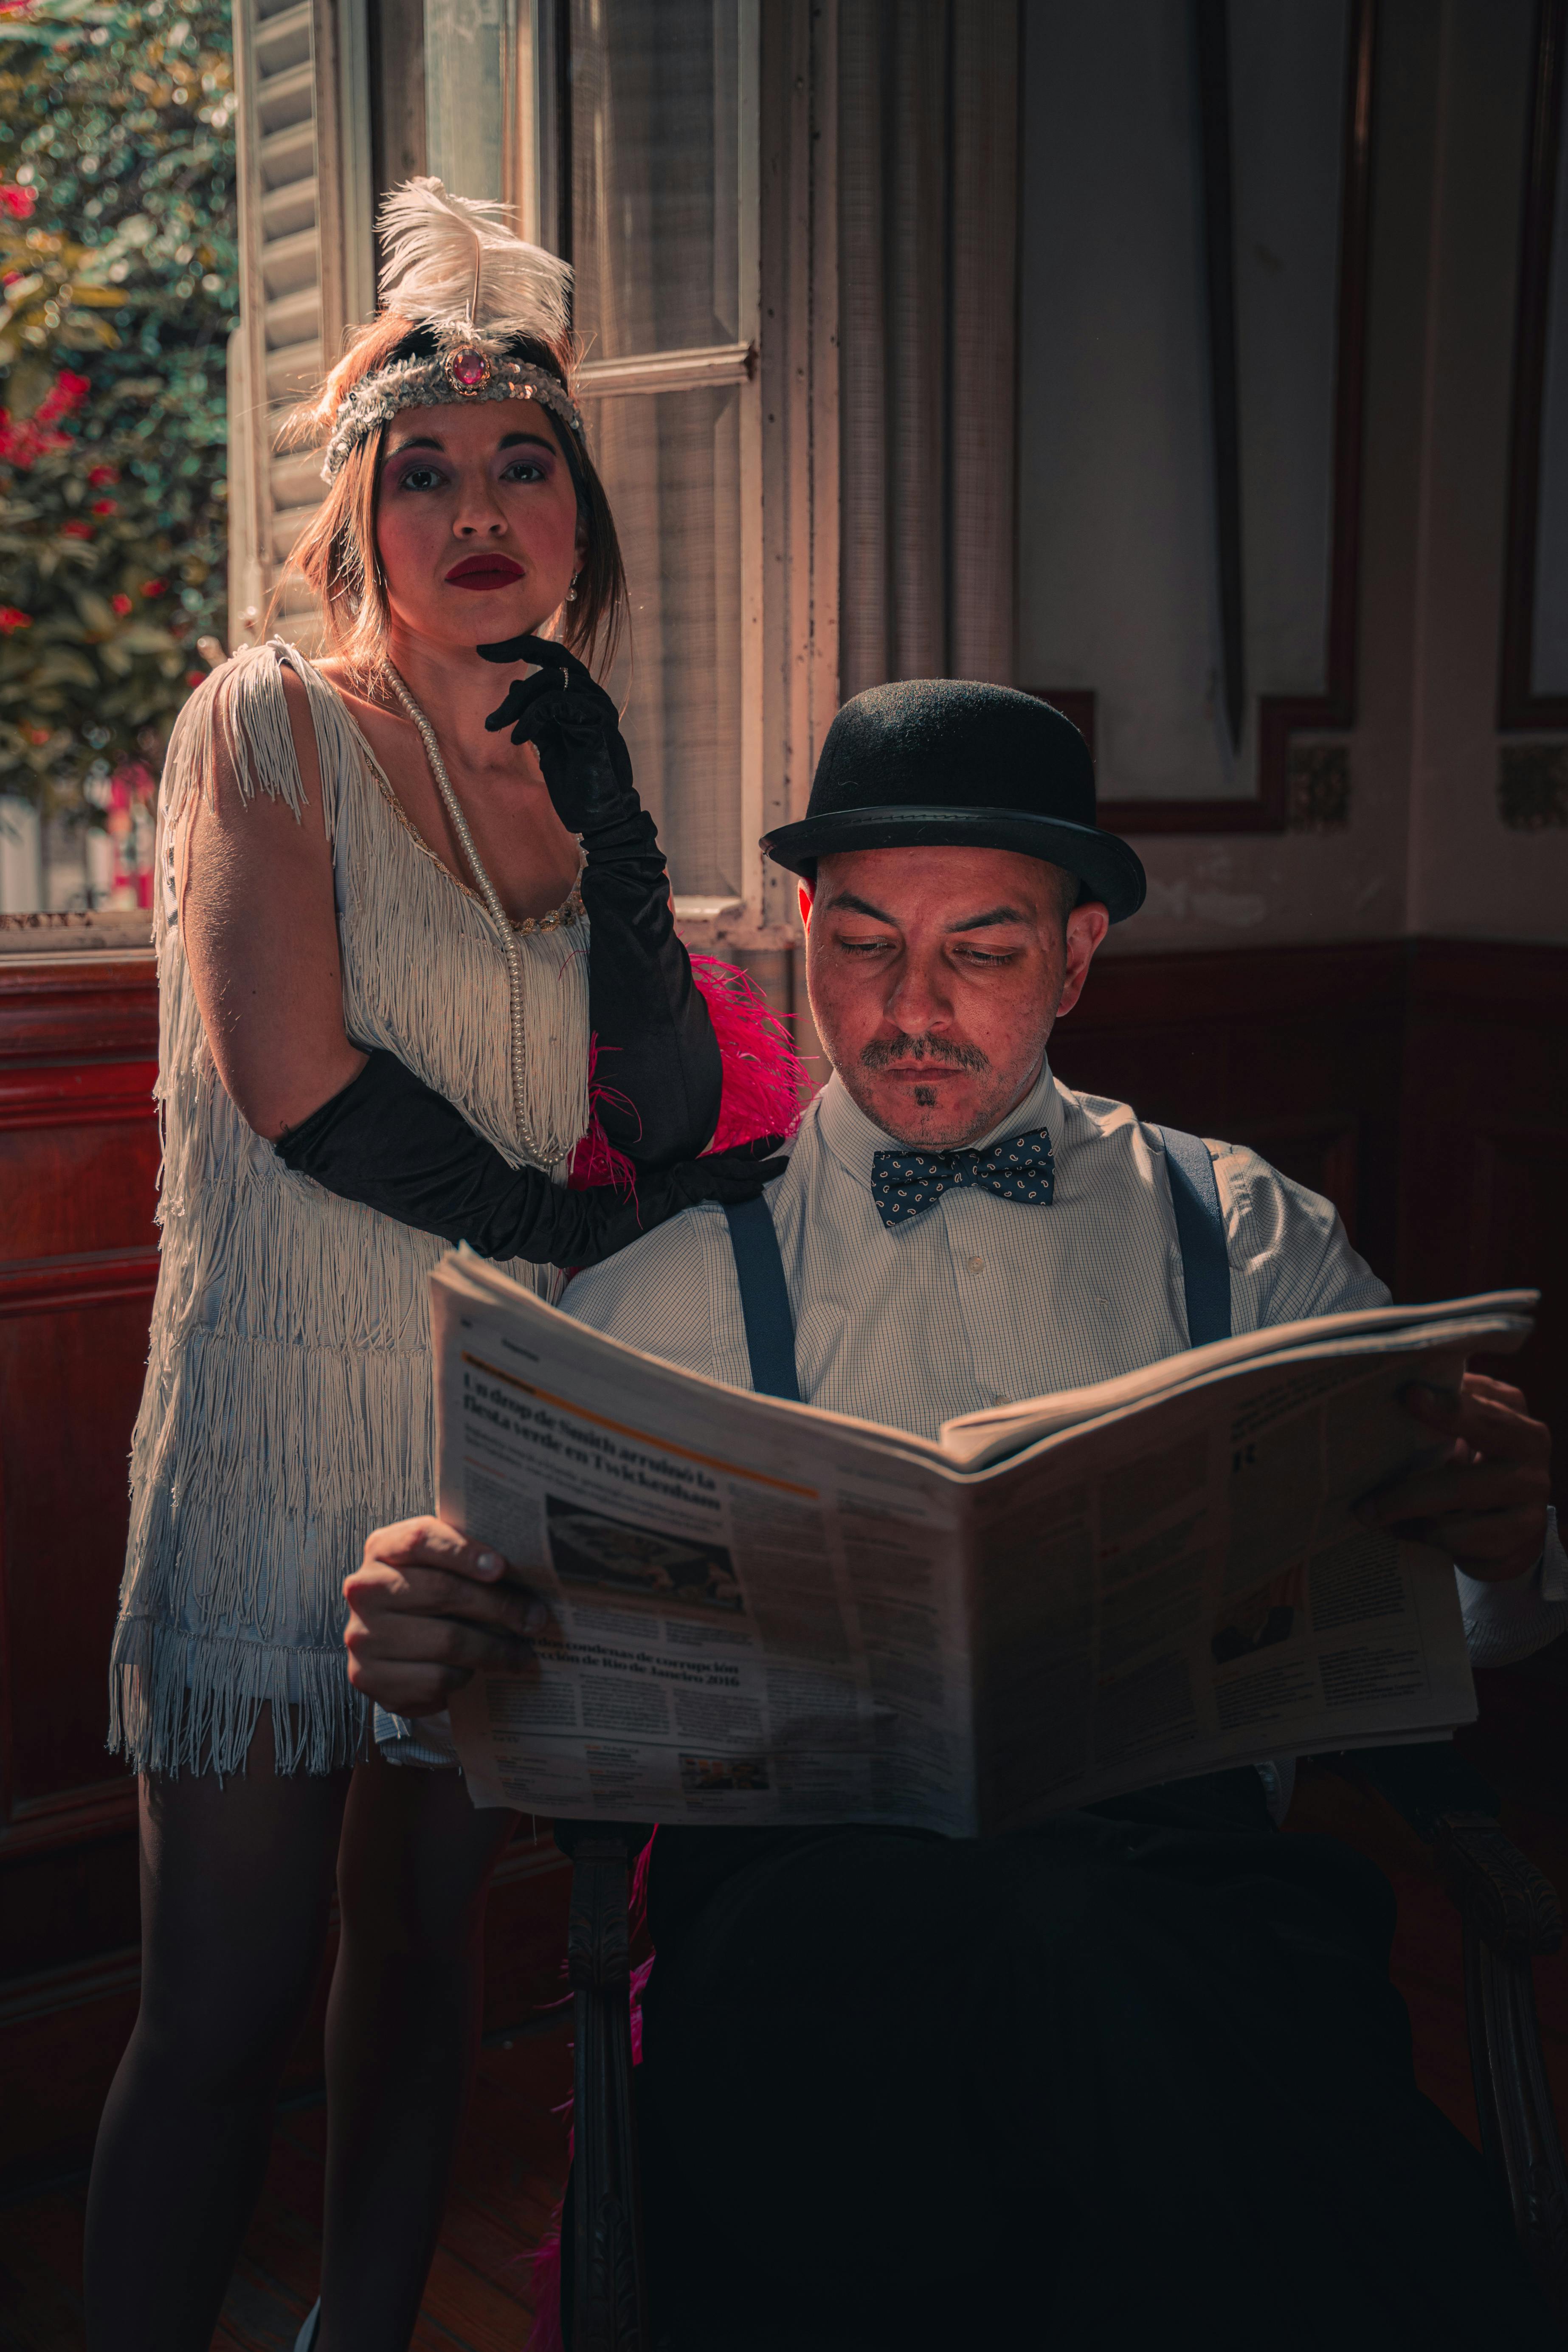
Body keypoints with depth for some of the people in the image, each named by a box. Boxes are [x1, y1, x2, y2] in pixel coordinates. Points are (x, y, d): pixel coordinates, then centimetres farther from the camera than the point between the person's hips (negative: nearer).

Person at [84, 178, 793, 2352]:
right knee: (228, 2009, 1)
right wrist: (568, 1229, -8)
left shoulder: (575, 774, 9)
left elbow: (674, 1132, -4)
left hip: (508, 1431, 6)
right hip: (281, 1432, -5)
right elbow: (291, 1079, -15)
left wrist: (597, 780, -11)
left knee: (431, 1948, 16)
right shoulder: (273, 722, -5)